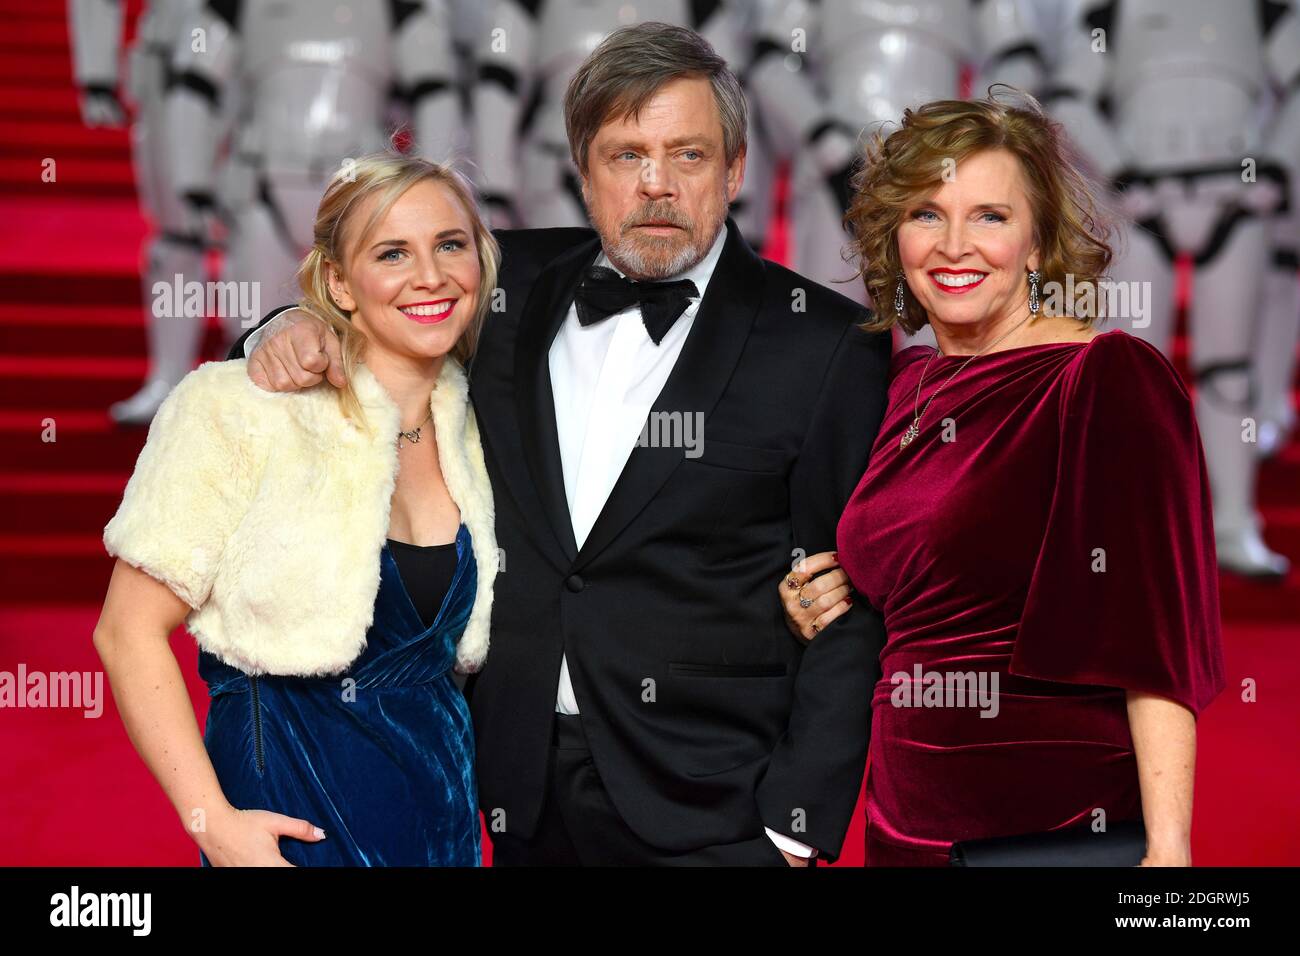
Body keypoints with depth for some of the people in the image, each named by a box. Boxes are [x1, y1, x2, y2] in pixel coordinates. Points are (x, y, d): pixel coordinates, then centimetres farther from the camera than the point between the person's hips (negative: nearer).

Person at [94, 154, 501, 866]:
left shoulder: (471, 432, 5)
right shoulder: (237, 409, -12)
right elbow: (129, 631, -13)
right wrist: (213, 822, -18)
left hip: (442, 797, 6)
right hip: (291, 801, -5)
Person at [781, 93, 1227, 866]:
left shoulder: (1110, 377, -13)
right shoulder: (911, 381, 8)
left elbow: (1156, 636, -18)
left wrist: (1168, 847, -25)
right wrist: (845, 601, 4)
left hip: (1055, 829, -7)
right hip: (905, 823, 7)